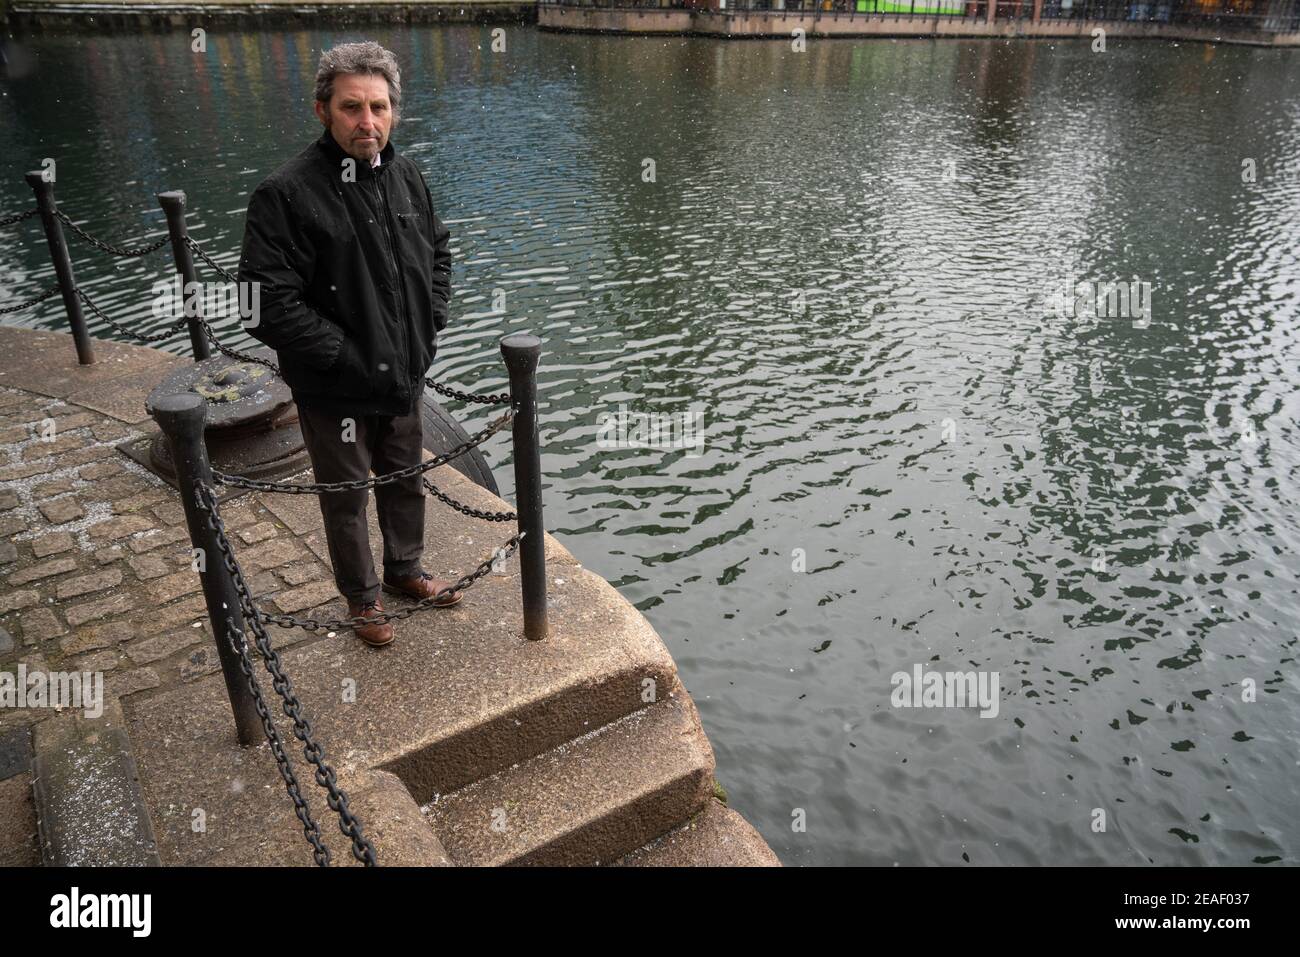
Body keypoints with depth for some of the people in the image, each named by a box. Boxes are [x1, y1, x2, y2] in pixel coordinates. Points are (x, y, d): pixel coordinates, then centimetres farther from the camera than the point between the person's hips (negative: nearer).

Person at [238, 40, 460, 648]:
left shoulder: (405, 177, 0)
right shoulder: (287, 194, -20)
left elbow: (438, 251, 17)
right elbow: (266, 302, -23)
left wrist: (430, 324, 4)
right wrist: (345, 355, -21)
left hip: (404, 377, 6)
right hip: (336, 391, -6)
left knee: (406, 482, 22)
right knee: (347, 499, 13)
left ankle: (404, 571, 47)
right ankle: (362, 598, 35)